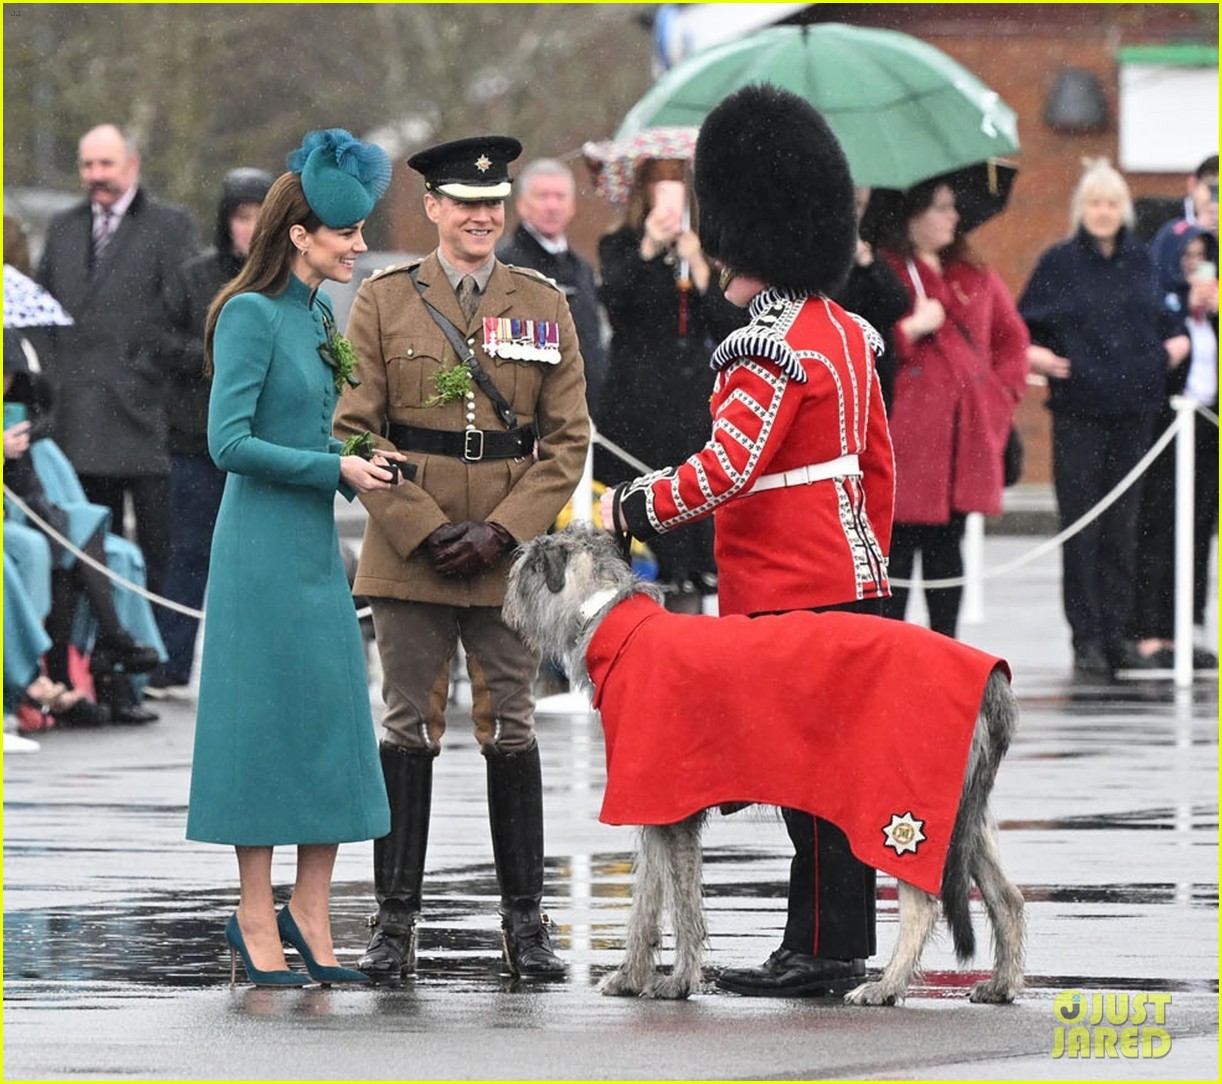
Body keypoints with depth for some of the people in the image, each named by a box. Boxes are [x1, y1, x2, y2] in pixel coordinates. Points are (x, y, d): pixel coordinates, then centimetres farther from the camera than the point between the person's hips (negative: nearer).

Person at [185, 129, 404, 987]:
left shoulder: (317, 315, 13)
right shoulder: (252, 314, -12)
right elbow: (231, 442, -18)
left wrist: (362, 462, 5)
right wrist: (335, 468, -15)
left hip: (316, 546, 8)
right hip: (263, 542, -8)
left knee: (331, 722, 6)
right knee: (265, 717, -3)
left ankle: (310, 918, 11)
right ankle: (257, 920, 3)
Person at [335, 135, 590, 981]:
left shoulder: (544, 305, 7)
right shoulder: (384, 301, 3)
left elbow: (568, 438, 4)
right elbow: (356, 429, -1)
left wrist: (501, 530, -8)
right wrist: (424, 529, -10)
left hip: (510, 555, 1)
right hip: (410, 554, -1)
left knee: (512, 731, 4)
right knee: (410, 730, 1)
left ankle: (526, 922, 10)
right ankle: (396, 920, 5)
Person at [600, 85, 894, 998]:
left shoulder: (771, 349, -18)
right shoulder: (844, 331, 12)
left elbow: (726, 469, -24)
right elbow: (878, 465, 18)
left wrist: (625, 510, -14)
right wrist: (868, 562, 26)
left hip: (792, 596, -10)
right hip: (848, 582, 10)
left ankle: (824, 950, -2)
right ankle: (833, 949, 16)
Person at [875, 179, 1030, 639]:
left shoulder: (973, 274, 15)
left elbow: (1012, 337, 25)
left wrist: (1002, 394, 14)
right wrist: (910, 330, -17)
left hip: (966, 436, 6)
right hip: (906, 437, -6)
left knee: (946, 545, 10)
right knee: (898, 545, -6)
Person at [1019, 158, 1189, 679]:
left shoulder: (1140, 261, 10)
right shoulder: (1059, 262, 1)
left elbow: (1164, 318, 23)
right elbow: (1022, 327, 3)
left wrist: (1175, 344, 3)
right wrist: (1038, 357, -16)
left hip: (1132, 409, 3)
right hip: (1078, 412, -3)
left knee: (1121, 530, 5)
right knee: (1081, 528, -5)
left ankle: (1117, 636, 10)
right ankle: (1087, 641, -3)